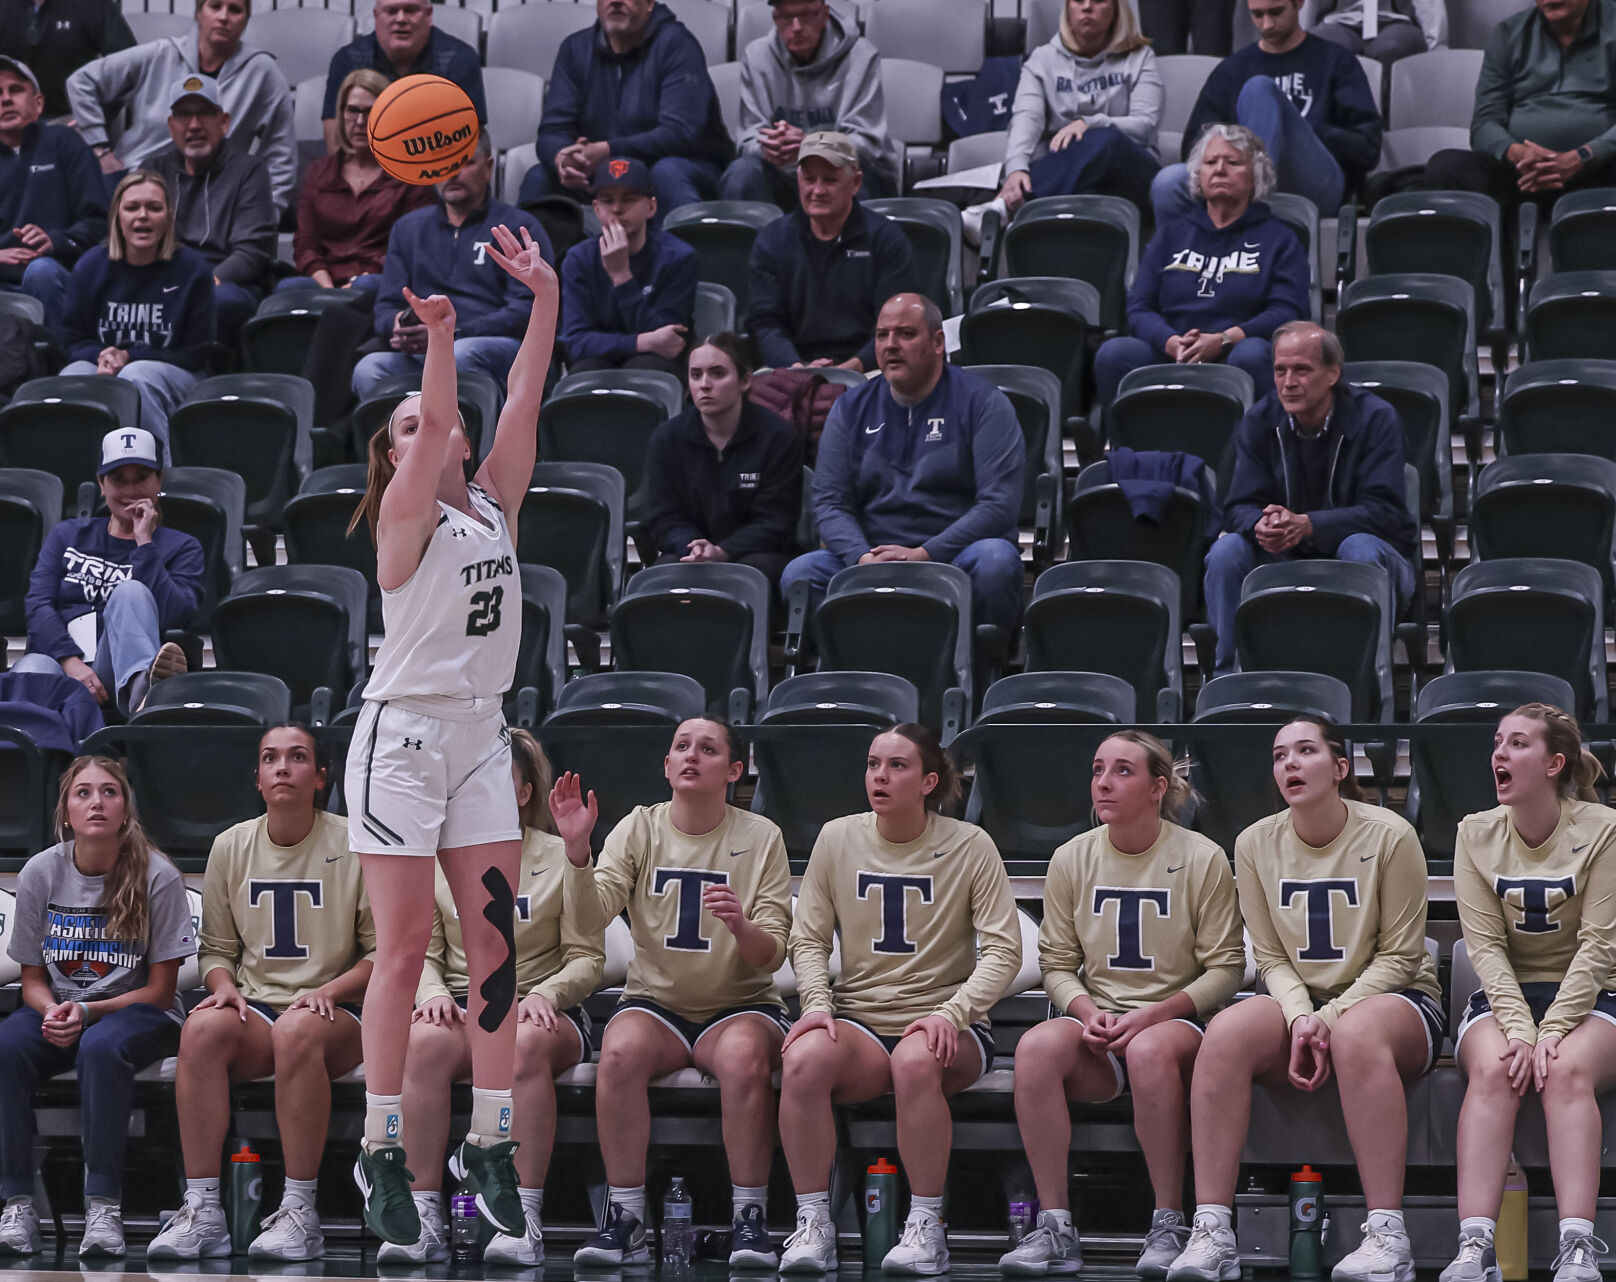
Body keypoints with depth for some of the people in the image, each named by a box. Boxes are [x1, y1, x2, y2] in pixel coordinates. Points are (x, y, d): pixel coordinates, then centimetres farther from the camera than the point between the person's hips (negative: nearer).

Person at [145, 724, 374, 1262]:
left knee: (299, 1029, -39)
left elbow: (386, 953, 2)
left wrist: (329, 991, -14)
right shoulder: (231, 846, 11)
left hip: (337, 1012, -3)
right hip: (256, 1007, 3)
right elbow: (217, 948, 17)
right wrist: (226, 987, -5)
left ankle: (299, 1212, -35)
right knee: (202, 1028, -32)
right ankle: (202, 1212, -33)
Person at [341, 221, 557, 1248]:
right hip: (404, 734, -6)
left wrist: (545, 297, -8)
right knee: (405, 948, -6)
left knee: (496, 943, 2)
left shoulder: (495, 503, 11)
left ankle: (491, 1144, 7)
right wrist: (439, 328, -36)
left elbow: (523, 401, 1)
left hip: (481, 738, 6)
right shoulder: (407, 515, -5)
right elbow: (439, 418, -22)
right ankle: (383, 1151, 0)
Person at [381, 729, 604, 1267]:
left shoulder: (560, 858, 8)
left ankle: (524, 1220, -41)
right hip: (461, 1007, 2)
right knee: (424, 1041, -36)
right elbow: (421, 953, 12)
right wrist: (433, 992, -11)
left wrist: (545, 994, -15)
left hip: (536, 1008, -2)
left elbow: (587, 957, 5)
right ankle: (423, 1218, -39)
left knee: (526, 1043, -40)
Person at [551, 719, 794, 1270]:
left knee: (744, 1056, -36)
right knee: (620, 1052, -33)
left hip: (739, 1004, -1)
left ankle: (749, 1218, -26)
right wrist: (577, 851, -28)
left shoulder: (761, 837, 0)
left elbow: (772, 957, -5)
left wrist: (742, 927, -27)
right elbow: (591, 918, -11)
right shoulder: (640, 828, 3)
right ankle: (625, 1219, -25)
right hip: (655, 1001, 1)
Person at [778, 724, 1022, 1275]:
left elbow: (1002, 950, -4)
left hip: (943, 1025, -2)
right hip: (860, 1022, 2)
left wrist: (952, 1013, -20)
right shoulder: (837, 839, 8)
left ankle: (926, 1226, -25)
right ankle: (812, 1224, -22)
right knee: (804, 1059, -32)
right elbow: (808, 939, 9)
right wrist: (817, 1003, -11)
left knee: (918, 1058, -39)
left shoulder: (969, 846, 0)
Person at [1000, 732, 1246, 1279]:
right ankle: (1054, 1228, -29)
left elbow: (1225, 968, -1)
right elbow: (1057, 962, 12)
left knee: (1150, 1049, -40)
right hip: (1097, 1019, 3)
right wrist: (1085, 1009, -10)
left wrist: (1153, 1014, -14)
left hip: (1178, 1020, -3)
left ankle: (1169, 1227, -28)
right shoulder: (1072, 859, 8)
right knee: (1037, 1046, -32)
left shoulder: (1202, 859, -1)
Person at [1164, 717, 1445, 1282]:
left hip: (1397, 1000, -3)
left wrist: (1331, 1018, -19)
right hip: (1298, 1003, 3)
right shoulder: (1256, 844, 3)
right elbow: (1272, 957, 5)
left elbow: (1398, 954, -6)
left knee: (1357, 1034, -40)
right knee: (1226, 1033, -30)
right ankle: (1211, 1232, -32)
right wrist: (1301, 1018, -16)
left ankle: (1388, 1236, -40)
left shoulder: (1388, 836, -8)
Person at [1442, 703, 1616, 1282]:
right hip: (1503, 995, 2)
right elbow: (1486, 946, -4)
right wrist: (1519, 1029, -19)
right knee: (1492, 1068, -31)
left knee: (1567, 1070, -34)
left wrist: (1551, 1033, -21)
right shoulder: (1477, 834, 4)